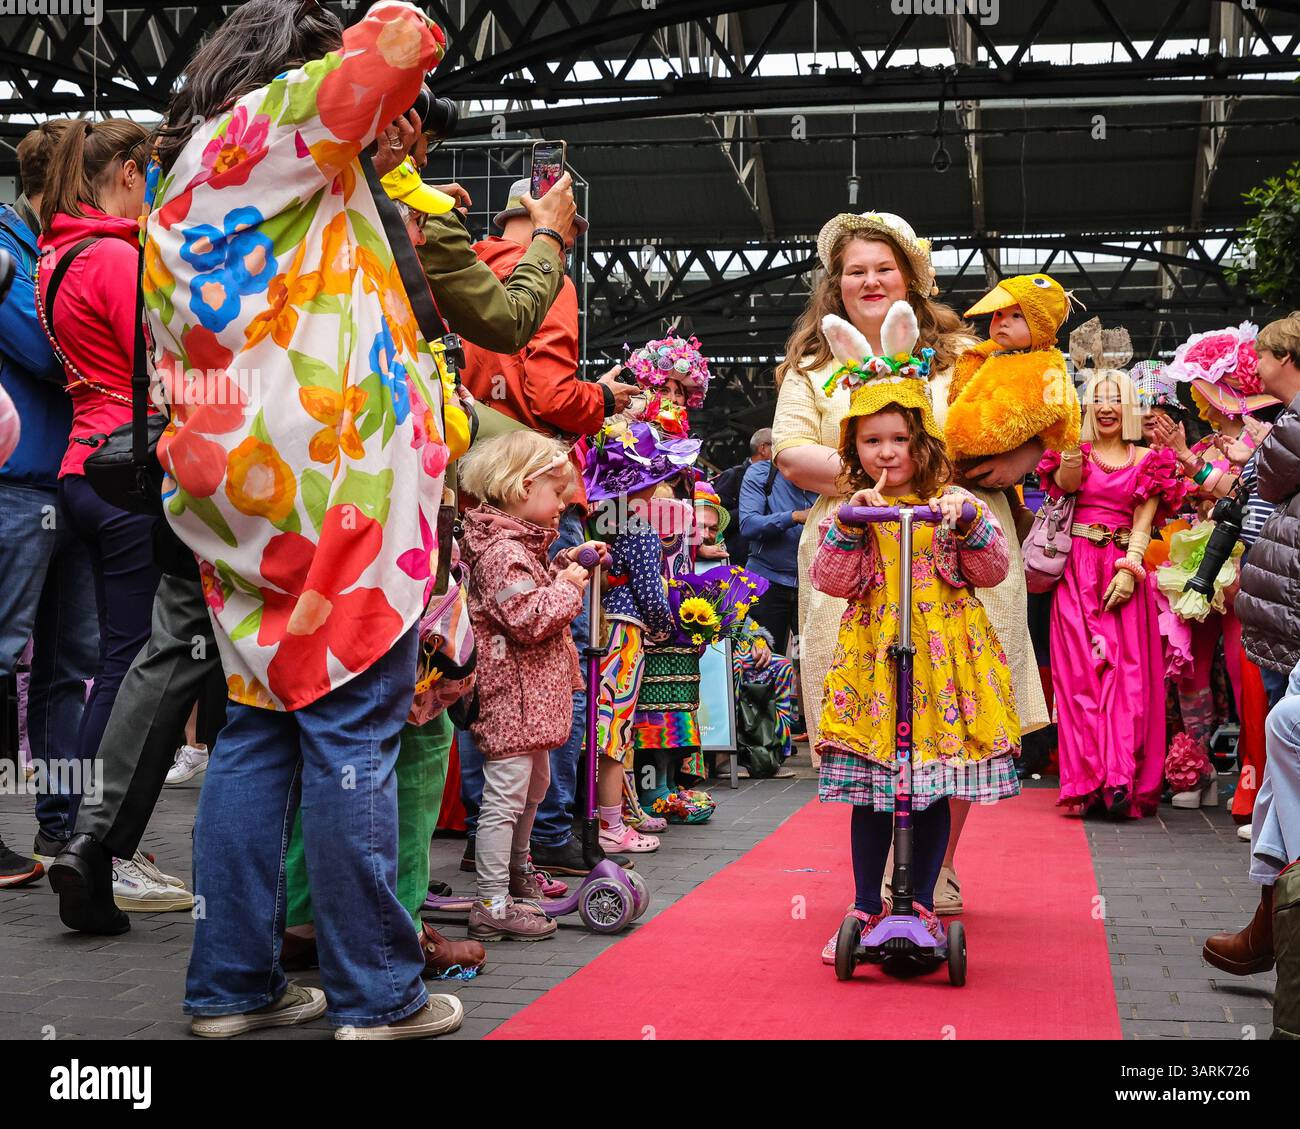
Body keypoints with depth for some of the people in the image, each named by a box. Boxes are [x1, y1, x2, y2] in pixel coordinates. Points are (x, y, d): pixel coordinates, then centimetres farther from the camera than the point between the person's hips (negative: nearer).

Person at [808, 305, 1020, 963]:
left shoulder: (954, 503, 4)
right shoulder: (850, 508, 4)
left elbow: (992, 572, 0)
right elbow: (833, 582, -4)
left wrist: (970, 524, -15)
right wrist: (850, 527, -16)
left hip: (943, 655, 0)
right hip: (873, 657, 0)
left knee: (937, 784, 5)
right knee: (870, 788, 3)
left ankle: (922, 906, 19)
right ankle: (866, 909, 15)